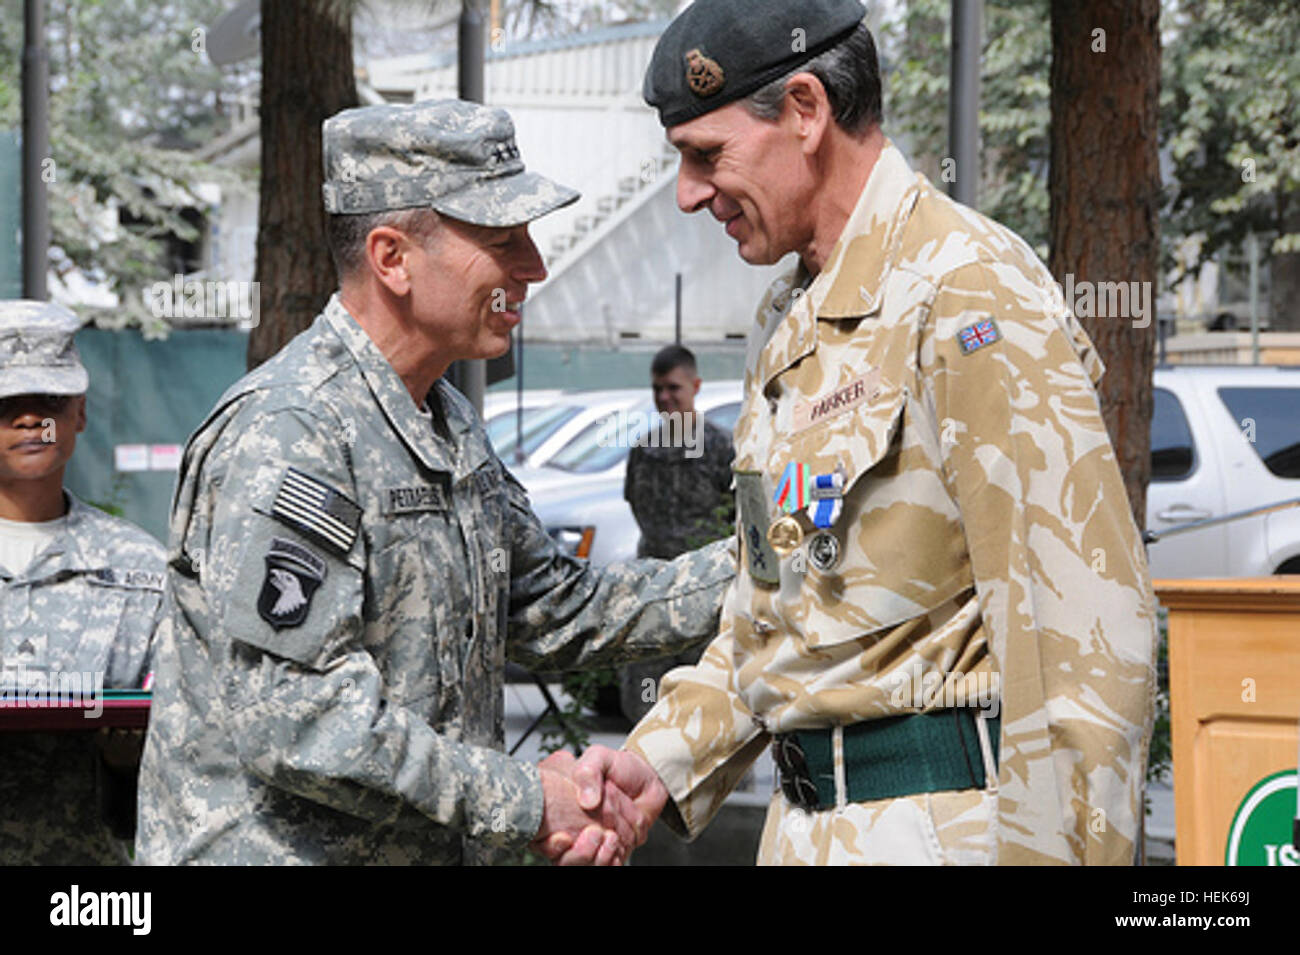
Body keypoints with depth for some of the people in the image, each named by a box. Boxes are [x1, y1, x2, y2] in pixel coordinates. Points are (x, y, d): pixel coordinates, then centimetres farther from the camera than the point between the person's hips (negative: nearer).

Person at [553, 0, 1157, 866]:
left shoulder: (968, 293, -15)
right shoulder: (791, 325, 16)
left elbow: (1082, 622, -21)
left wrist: (1051, 851, -24)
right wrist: (664, 764, 9)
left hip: (942, 823, -9)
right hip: (810, 824, 9)